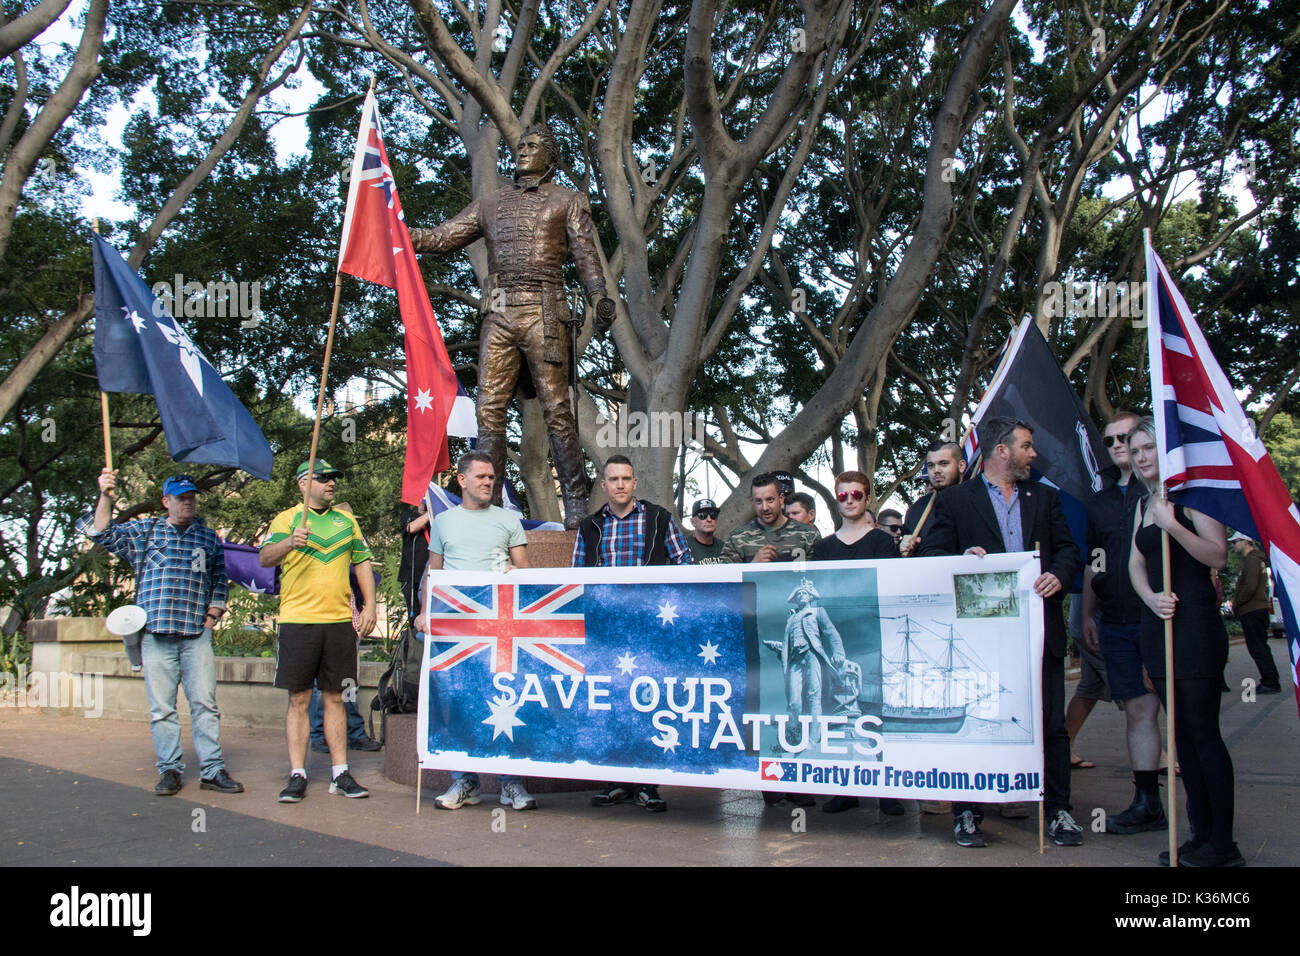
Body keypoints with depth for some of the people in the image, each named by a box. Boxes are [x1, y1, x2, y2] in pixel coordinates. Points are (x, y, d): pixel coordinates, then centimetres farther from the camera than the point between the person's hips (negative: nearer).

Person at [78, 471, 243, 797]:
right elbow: (104, 534, 1)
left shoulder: (209, 537, 16)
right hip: (155, 634, -1)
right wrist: (105, 497, -9)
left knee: (205, 703, -3)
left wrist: (214, 611, 9)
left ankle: (213, 770, 1)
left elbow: (220, 577, 21)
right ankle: (169, 770, 11)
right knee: (161, 707, 2)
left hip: (197, 634, 1)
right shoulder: (143, 531, 12)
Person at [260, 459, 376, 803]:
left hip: (340, 621, 3)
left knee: (334, 698, 7)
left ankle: (340, 774, 11)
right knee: (299, 700, 1)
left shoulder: (346, 520, 15)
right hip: (297, 620, -3)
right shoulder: (287, 519, 3)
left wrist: (369, 606, 7)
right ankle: (297, 776, 6)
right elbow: (264, 558, -11)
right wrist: (289, 542, -31)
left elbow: (363, 563, 17)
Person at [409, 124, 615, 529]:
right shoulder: (490, 203, 24)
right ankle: (487, 503, 0)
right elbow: (441, 239, 22)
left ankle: (576, 503, -2)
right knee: (489, 408, -3)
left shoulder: (567, 201, 15)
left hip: (543, 313, -3)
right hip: (498, 316, 4)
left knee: (556, 409, -7)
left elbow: (586, 255, 4)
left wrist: (599, 297, -12)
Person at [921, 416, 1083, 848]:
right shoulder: (954, 500, 4)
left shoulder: (1044, 497, 16)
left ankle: (1057, 810, 19)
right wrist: (962, 558, -20)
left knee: (1052, 723, 6)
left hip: (1040, 626, 3)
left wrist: (1059, 574, -9)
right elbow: (931, 555, 0)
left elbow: (1067, 548, 13)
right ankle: (967, 813, 14)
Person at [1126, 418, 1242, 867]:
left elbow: (1218, 554, -15)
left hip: (1195, 624, -8)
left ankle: (1222, 845, 2)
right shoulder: (1144, 504, 17)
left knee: (1203, 732, -5)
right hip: (1158, 623, 8)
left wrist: (1173, 525, -27)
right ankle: (1201, 834, 17)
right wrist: (1151, 597, -7)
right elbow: (1136, 562, 11)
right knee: (1182, 733, 10)